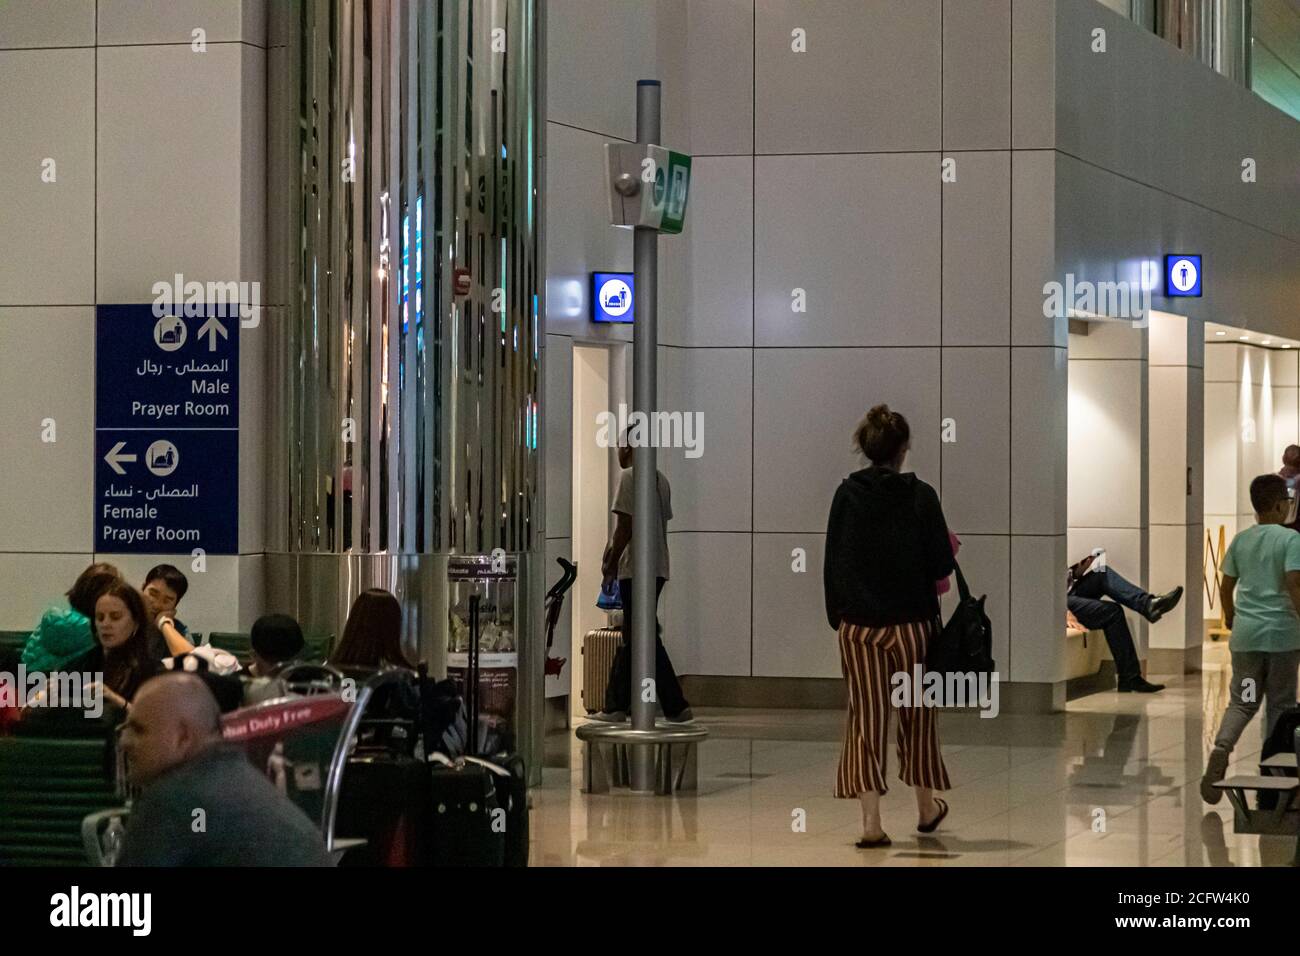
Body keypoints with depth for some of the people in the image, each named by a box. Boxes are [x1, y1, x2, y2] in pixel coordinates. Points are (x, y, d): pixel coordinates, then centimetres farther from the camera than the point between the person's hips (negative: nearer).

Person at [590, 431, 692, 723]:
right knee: (630, 638, 12)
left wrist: (610, 564, -7)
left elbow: (625, 527, -16)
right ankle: (615, 705, 14)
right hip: (658, 568, 9)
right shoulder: (661, 480, 15)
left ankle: (676, 707, -7)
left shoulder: (630, 477, -11)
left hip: (635, 568, -9)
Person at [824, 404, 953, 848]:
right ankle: (927, 808, 30)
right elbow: (942, 564, -9)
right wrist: (951, 549, 13)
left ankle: (871, 822, -4)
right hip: (912, 623, -1)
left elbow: (832, 563, 0)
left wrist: (836, 616, 10)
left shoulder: (846, 495, -4)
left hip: (858, 626, 1)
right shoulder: (920, 496, -11)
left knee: (866, 718, 4)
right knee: (916, 715, 16)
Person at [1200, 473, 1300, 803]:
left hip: (1246, 633, 4)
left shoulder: (1240, 540, 6)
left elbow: (1226, 585, 11)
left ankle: (1222, 746, -18)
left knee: (1242, 701, 9)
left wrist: (1230, 615, 27)